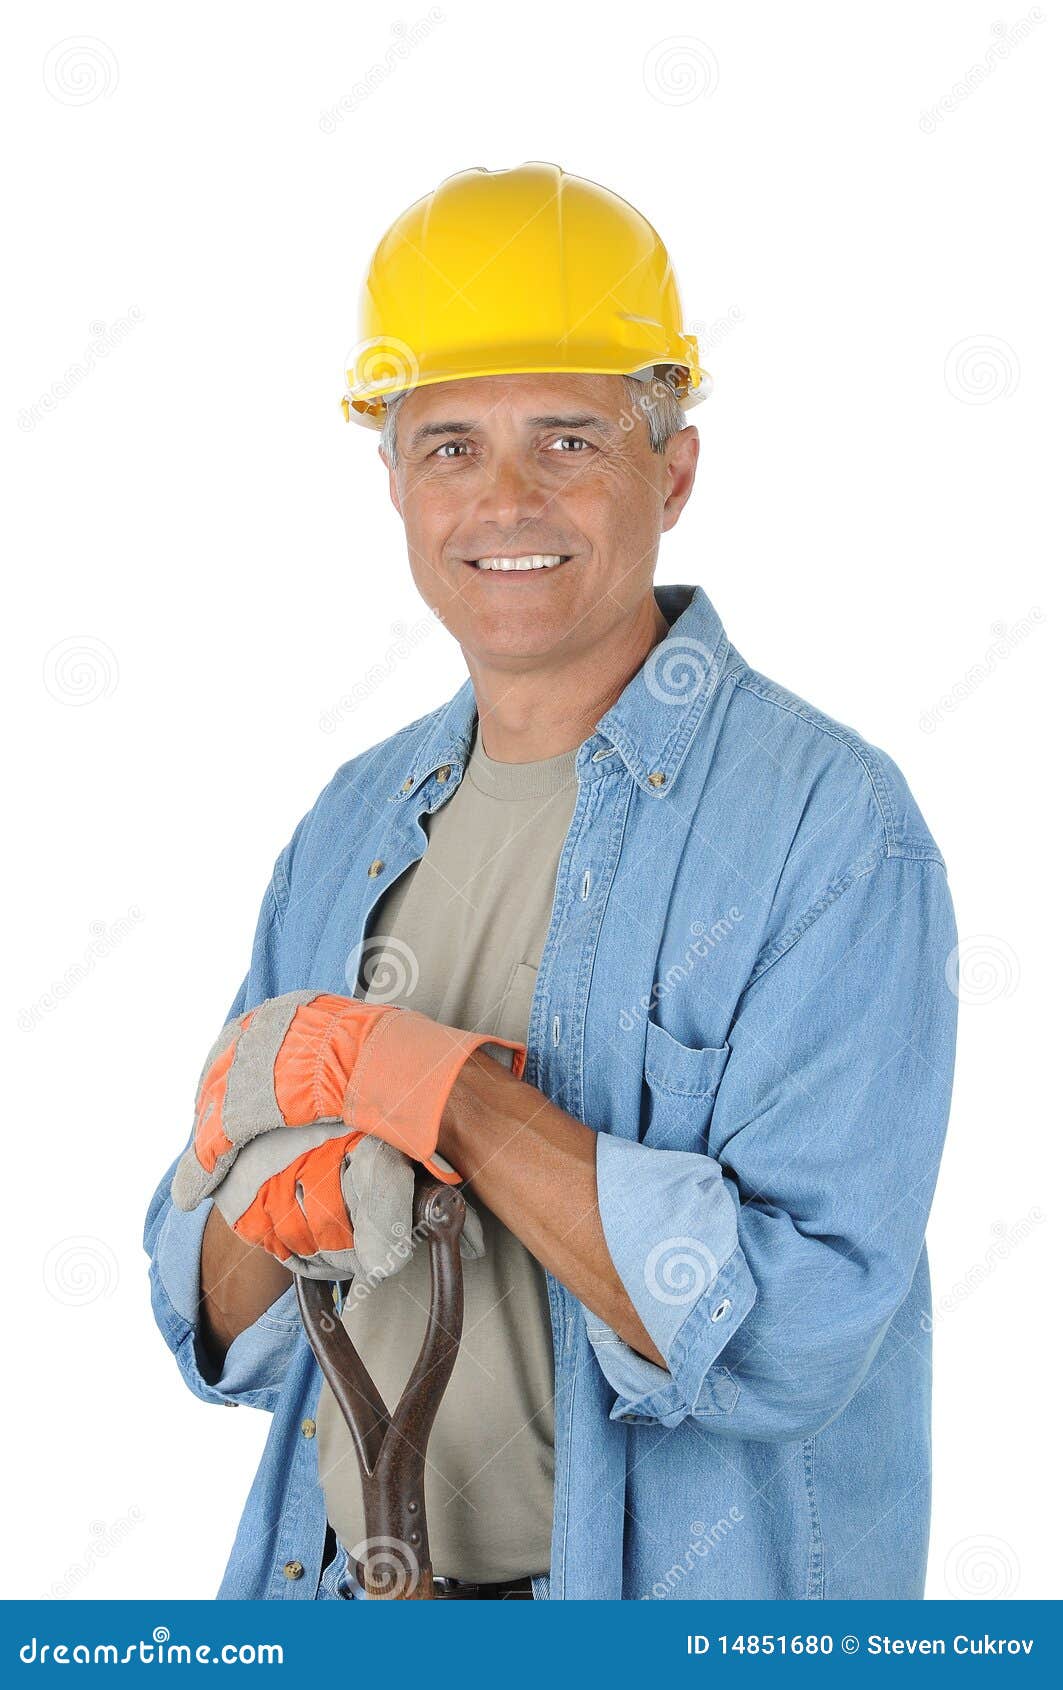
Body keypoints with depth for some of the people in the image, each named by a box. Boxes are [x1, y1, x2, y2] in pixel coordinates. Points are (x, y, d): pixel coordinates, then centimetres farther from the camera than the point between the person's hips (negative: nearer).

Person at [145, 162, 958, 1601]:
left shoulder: (833, 827, -16)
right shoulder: (354, 829, 3)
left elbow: (797, 1333, -25)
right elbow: (220, 1332, 4)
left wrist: (435, 1086, -23)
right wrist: (264, 1207, -17)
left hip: (682, 1614, -4)